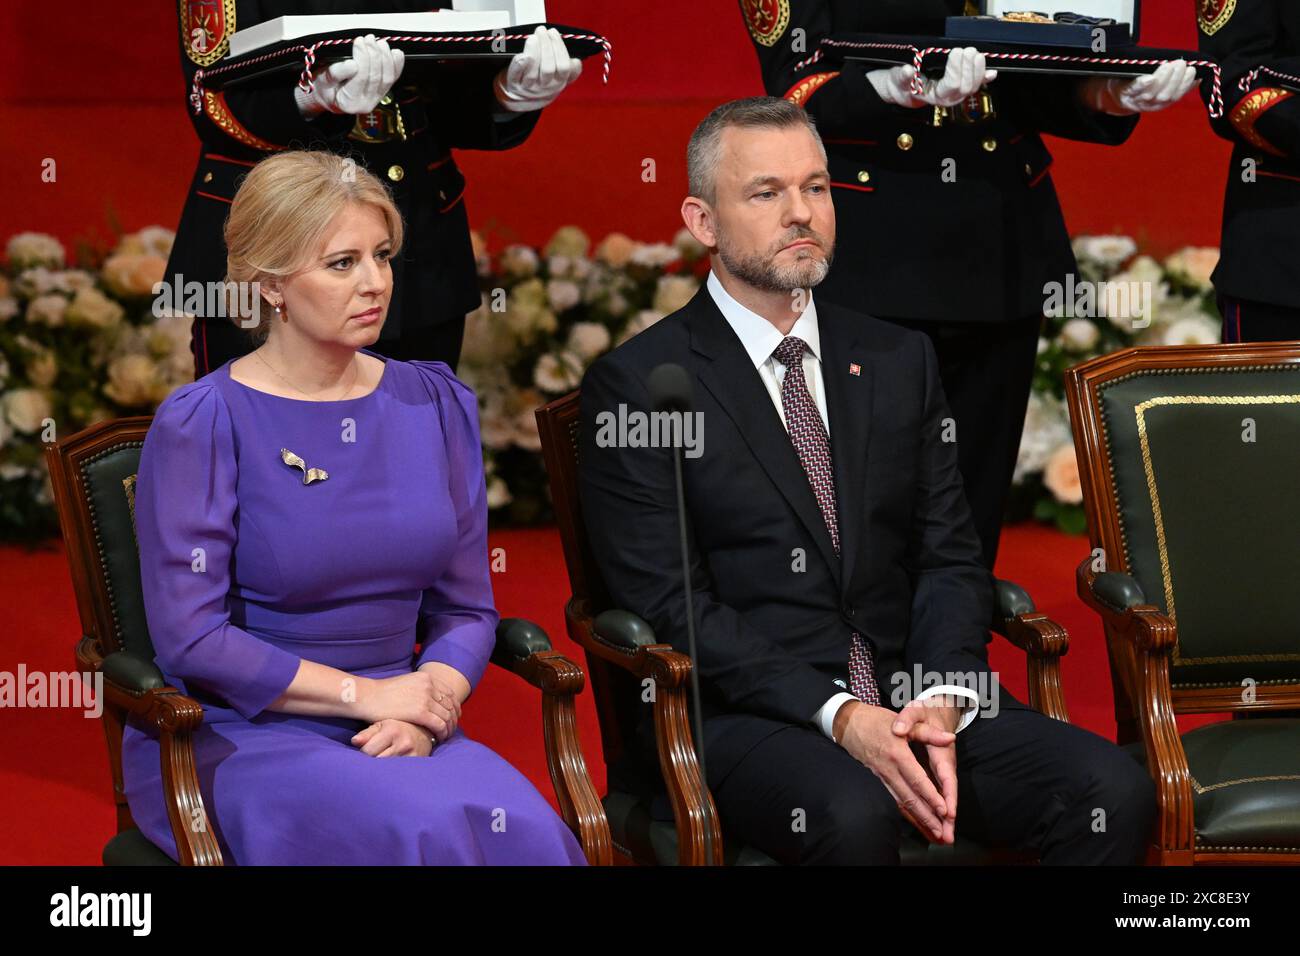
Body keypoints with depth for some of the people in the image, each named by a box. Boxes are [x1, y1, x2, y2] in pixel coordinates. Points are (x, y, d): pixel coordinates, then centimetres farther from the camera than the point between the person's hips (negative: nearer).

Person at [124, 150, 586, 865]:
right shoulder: (201, 424, -5)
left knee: (522, 826, -28)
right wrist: (366, 694, -12)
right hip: (233, 734, -4)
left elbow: (466, 608, 11)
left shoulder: (436, 405, 10)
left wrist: (426, 709, -9)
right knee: (428, 830, -33)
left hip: (397, 731, 5)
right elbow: (190, 637, -10)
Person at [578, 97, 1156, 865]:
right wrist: (838, 715, -18)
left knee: (1115, 791, -20)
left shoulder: (900, 361, 16)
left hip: (914, 695, 5)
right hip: (743, 715, -5)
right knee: (854, 812, -38)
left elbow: (951, 558, 11)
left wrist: (940, 700, -10)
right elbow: (670, 601, -8)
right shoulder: (634, 386, 0)